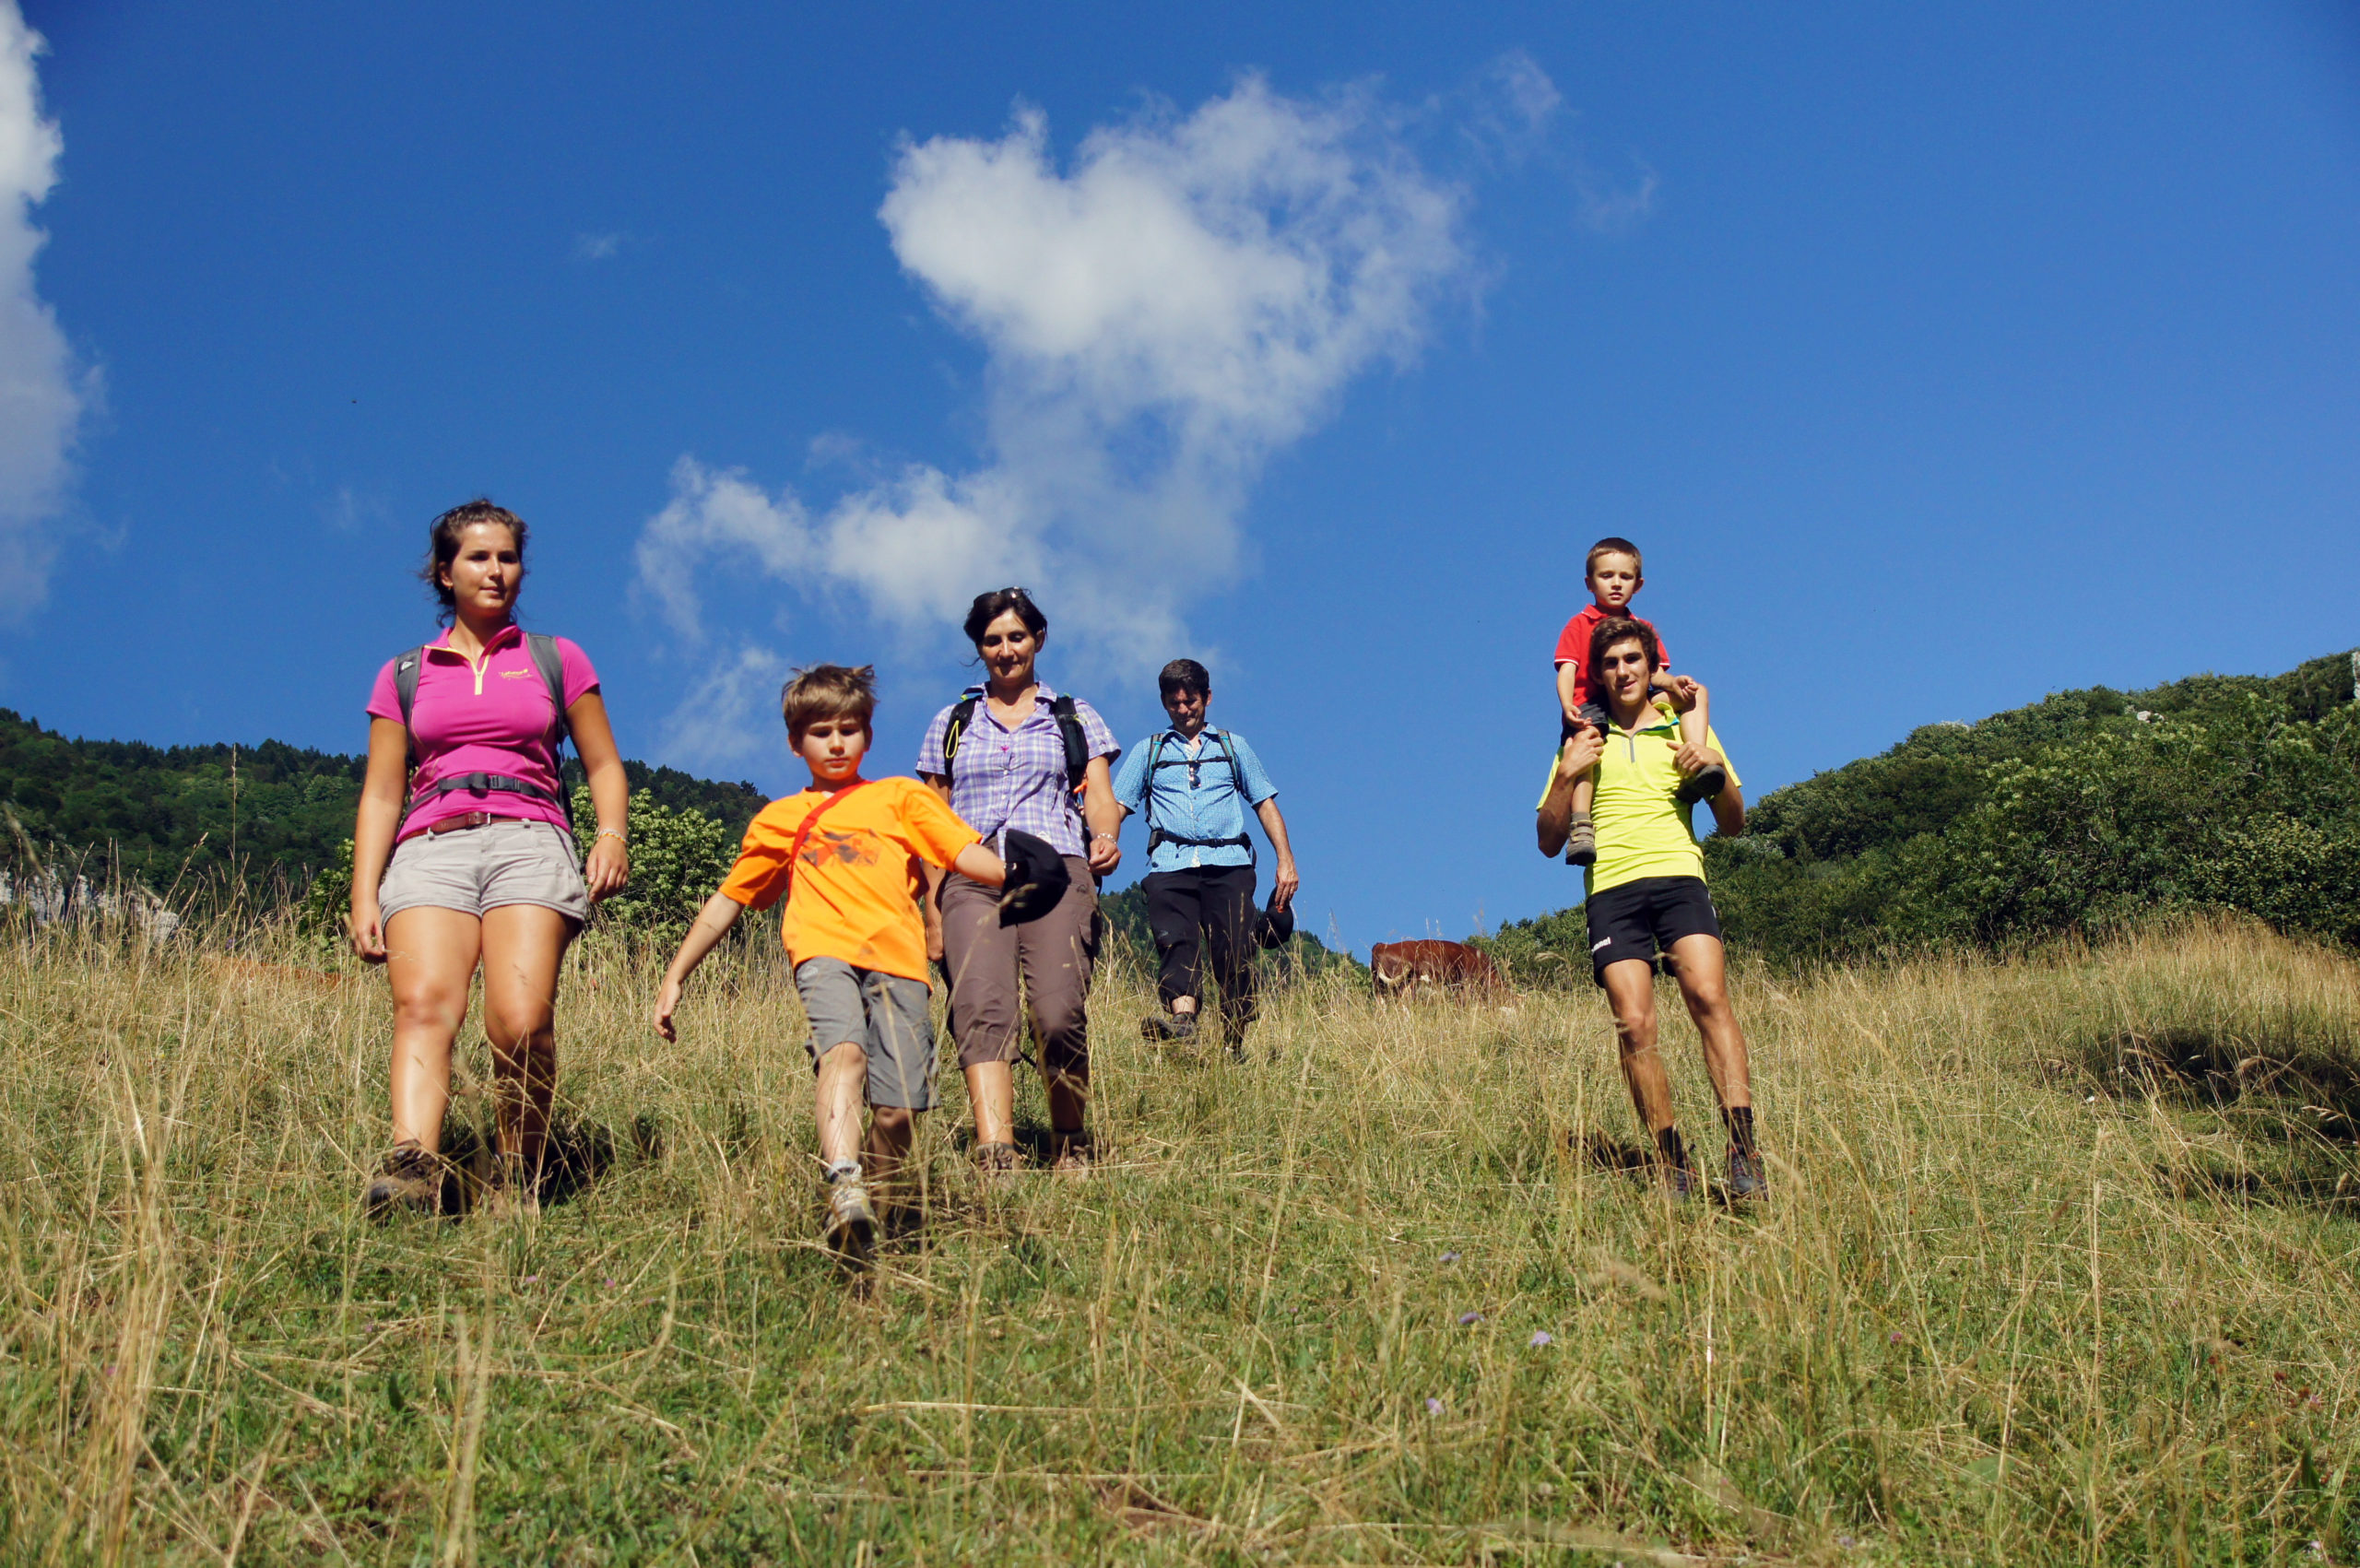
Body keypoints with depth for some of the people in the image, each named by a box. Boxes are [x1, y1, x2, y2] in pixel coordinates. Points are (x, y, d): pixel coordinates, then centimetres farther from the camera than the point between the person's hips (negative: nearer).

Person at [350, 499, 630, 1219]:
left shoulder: (556, 660, 21)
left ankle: (517, 1176, -8)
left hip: (528, 840, -1)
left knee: (521, 1021, -22)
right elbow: (380, 795, 18)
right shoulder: (404, 675, 22)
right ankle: (412, 1165, -41)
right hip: (431, 848, 1)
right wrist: (364, 899, 7)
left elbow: (603, 764, 19)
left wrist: (612, 835, -1)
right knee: (423, 1003, -26)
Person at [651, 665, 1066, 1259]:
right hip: (825, 952, -1)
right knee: (844, 1050, -31)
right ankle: (844, 1195, -48)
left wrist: (1023, 874, -4)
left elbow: (970, 856, 13)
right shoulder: (778, 820, 29)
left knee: (898, 1110, -13)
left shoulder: (901, 796, 25)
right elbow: (727, 901, 34)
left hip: (898, 960, 1)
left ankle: (874, 1201, 7)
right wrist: (675, 976, 29)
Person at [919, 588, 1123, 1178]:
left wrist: (1106, 837, -14)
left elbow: (1100, 796, 10)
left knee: (1059, 1014, -21)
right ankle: (995, 1156, -34)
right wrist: (932, 912, 13)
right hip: (972, 878, 1)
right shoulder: (951, 724, 23)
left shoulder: (1074, 718, 21)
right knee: (980, 1007, -22)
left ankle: (1072, 1147, -2)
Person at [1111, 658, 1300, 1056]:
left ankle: (1236, 1046, -10)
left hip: (1228, 863, 0)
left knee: (1235, 953, -13)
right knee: (1174, 941, -24)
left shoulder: (1233, 746, 24)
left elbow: (1265, 803, 19)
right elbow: (1117, 806, 14)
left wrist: (1285, 860, 6)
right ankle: (1182, 1017, -44)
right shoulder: (1148, 751, 23)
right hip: (1170, 864, 0)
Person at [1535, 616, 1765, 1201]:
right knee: (1634, 1026, -14)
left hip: (1679, 876, -1)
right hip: (1611, 889, 1)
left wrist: (1717, 770, 0)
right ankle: (1673, 1166, -8)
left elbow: (1734, 824, 19)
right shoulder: (1582, 742, 20)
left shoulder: (1688, 728, 19)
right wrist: (1566, 776, 1)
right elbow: (1549, 842, 16)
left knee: (1709, 997, -23)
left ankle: (1743, 1152, -27)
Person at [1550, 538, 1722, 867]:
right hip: (1592, 708, -4)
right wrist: (1567, 706, -23)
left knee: (1696, 692, -14)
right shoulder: (1579, 625, 13)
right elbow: (1567, 670, -1)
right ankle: (1581, 824, -49)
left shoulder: (1645, 629, 24)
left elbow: (1657, 674, 10)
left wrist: (1673, 683, -16)